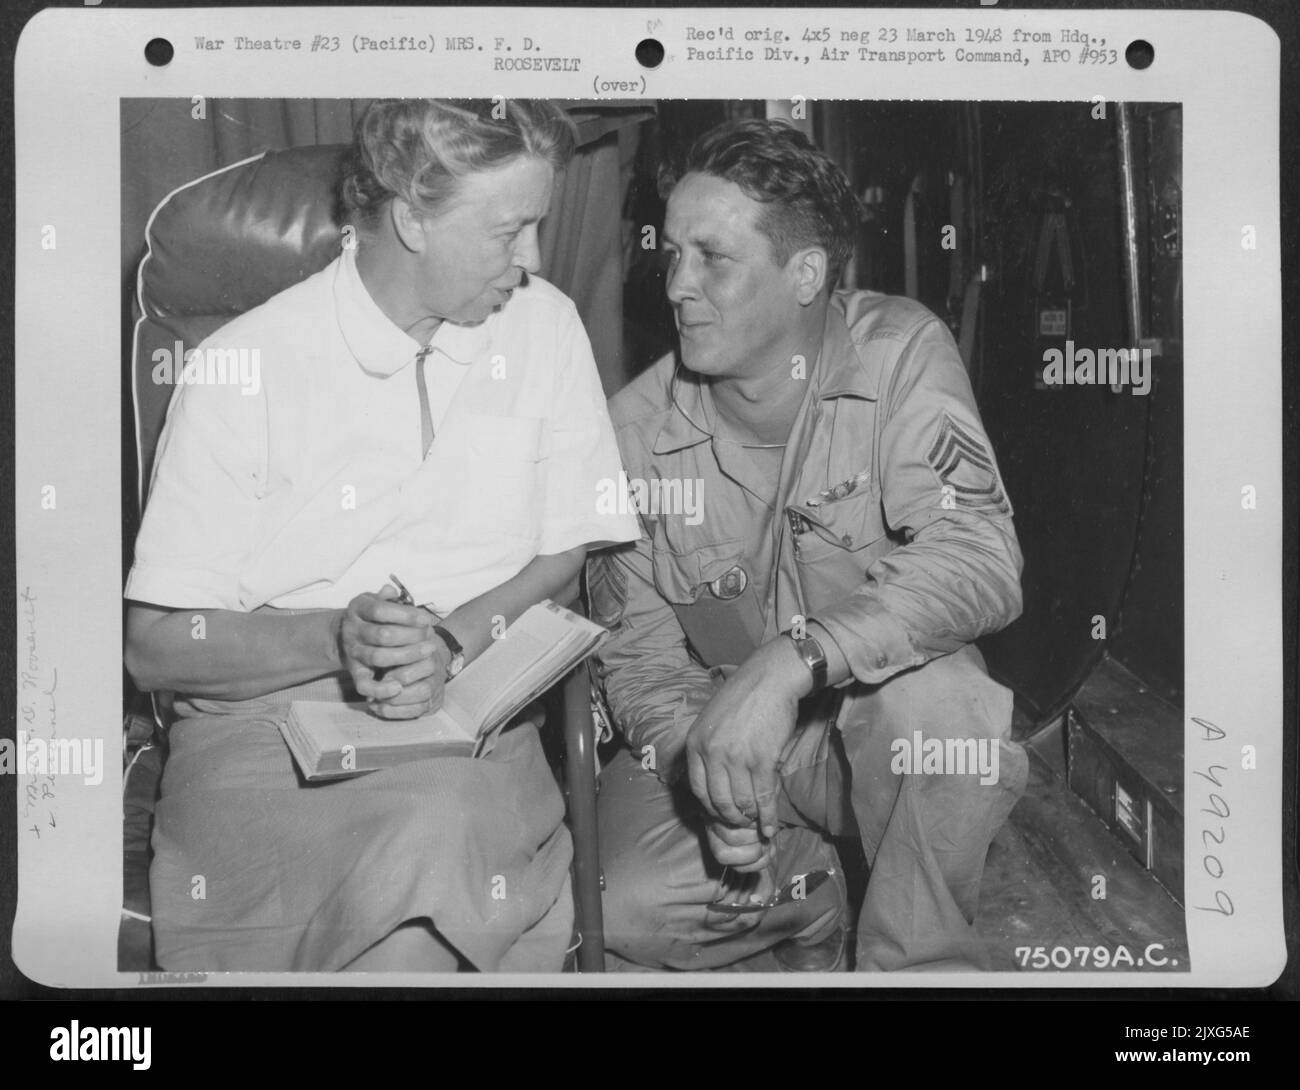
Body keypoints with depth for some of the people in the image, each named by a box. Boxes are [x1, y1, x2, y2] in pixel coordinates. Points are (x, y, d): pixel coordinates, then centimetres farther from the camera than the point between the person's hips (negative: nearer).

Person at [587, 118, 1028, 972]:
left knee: (929, 693, -36)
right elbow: (639, 656, -3)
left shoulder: (900, 353, -15)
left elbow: (981, 562, -28)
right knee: (624, 911, -23)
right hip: (715, 722, 2)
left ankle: (924, 959, -9)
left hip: (890, 725, -2)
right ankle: (805, 894, 11)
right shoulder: (636, 430, -9)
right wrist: (700, 768, -25)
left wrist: (791, 661, -41)